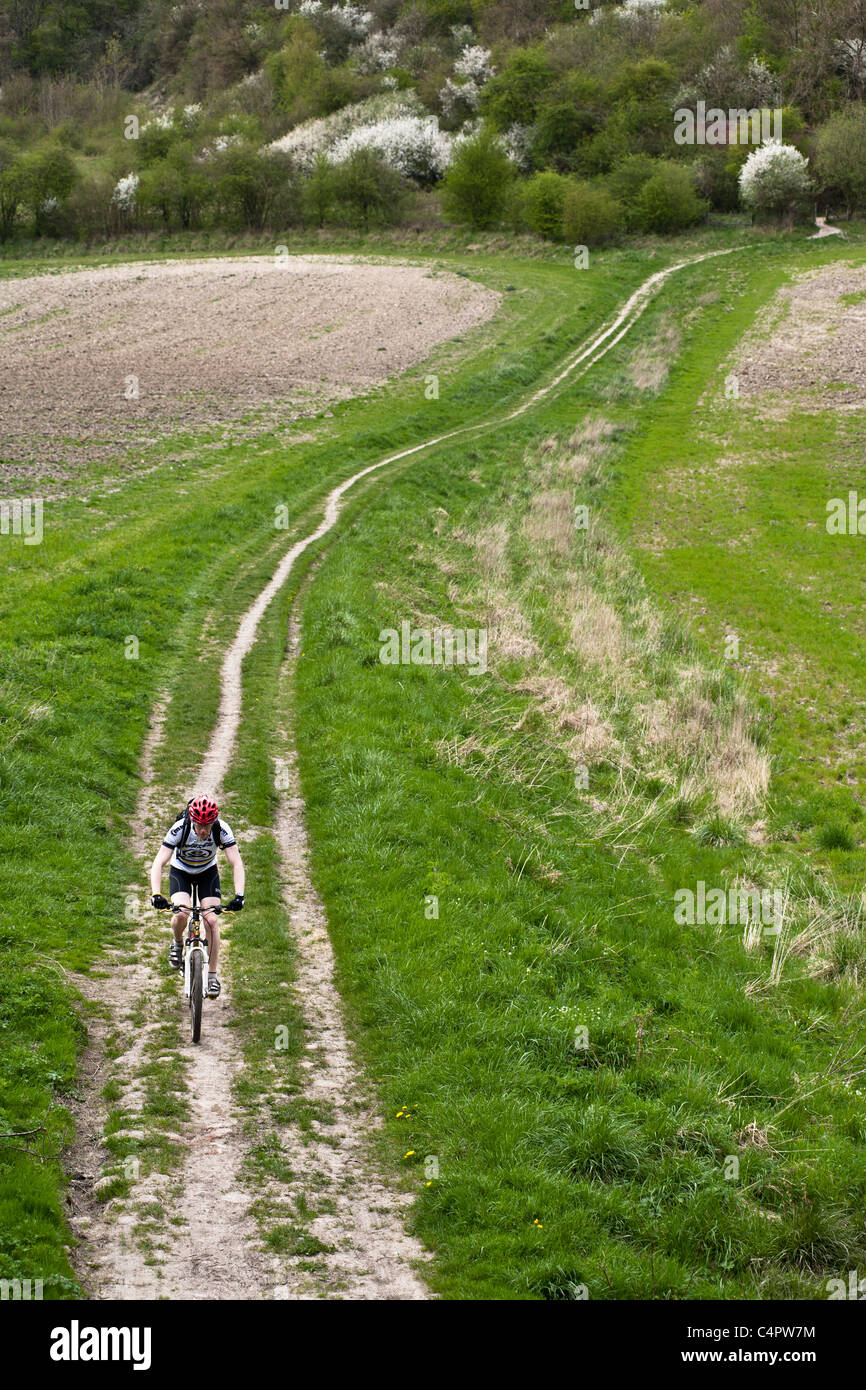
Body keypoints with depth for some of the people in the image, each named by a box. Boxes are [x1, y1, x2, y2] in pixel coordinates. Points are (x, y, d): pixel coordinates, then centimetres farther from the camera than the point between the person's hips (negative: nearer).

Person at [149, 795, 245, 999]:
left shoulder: (222, 830, -29)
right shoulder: (180, 829, -32)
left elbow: (236, 863, -29)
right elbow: (159, 863, -34)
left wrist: (239, 895, -43)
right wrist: (156, 894, -47)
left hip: (208, 873, 1)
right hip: (180, 872, -1)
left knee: (211, 920, -15)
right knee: (181, 914, -27)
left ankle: (212, 976, -3)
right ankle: (177, 943, 7)